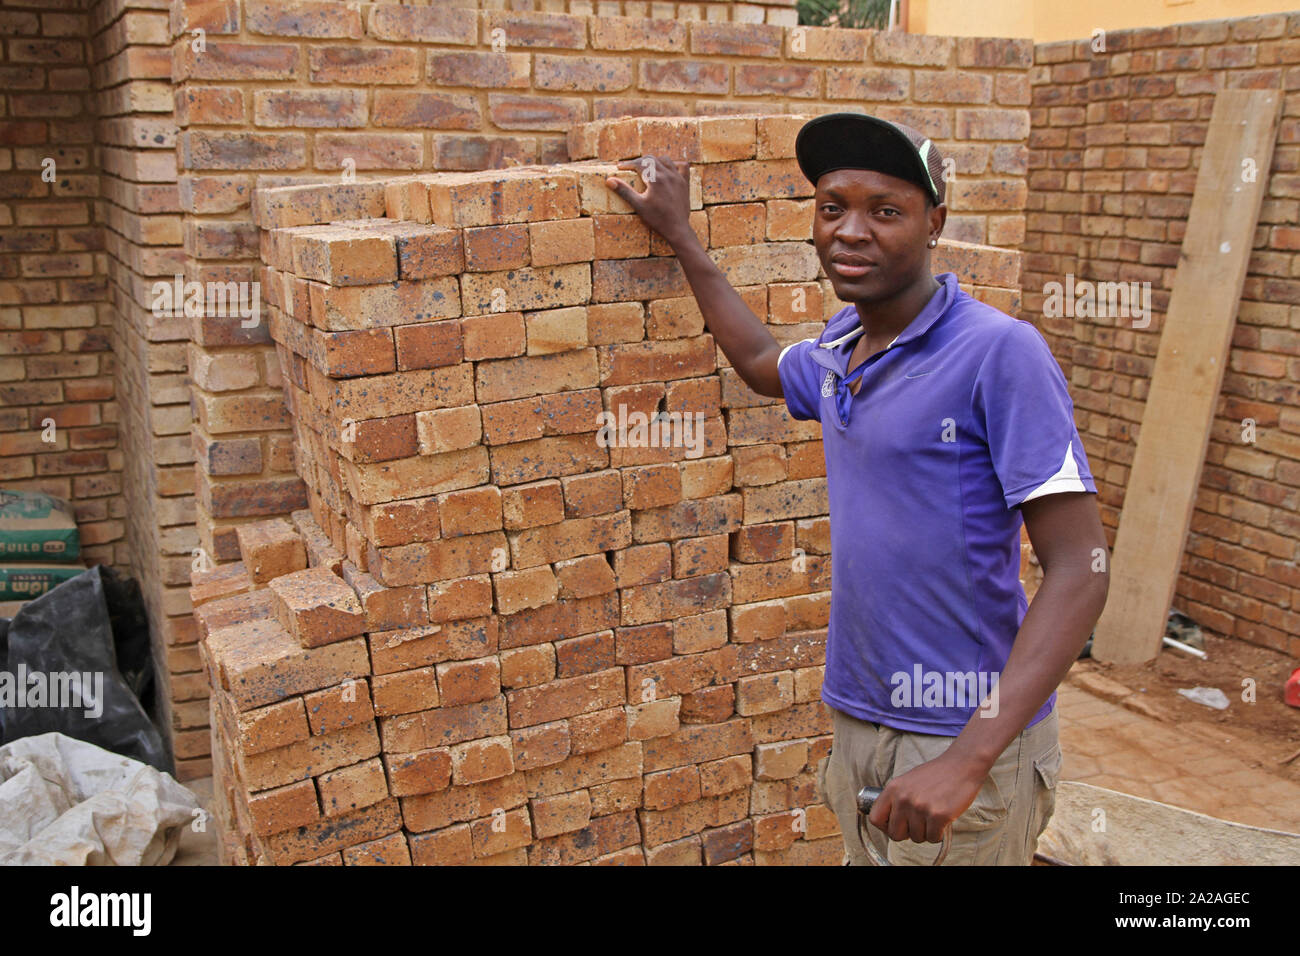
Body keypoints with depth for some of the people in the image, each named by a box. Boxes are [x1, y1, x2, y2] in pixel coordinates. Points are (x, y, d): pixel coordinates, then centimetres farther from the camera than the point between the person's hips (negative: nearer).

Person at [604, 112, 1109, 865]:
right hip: (859, 721, 7)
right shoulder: (840, 348, 4)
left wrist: (968, 759, -28)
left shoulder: (1000, 354, -18)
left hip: (965, 741, -7)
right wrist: (679, 235, 28)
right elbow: (763, 365, 28)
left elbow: (1079, 568, -21)